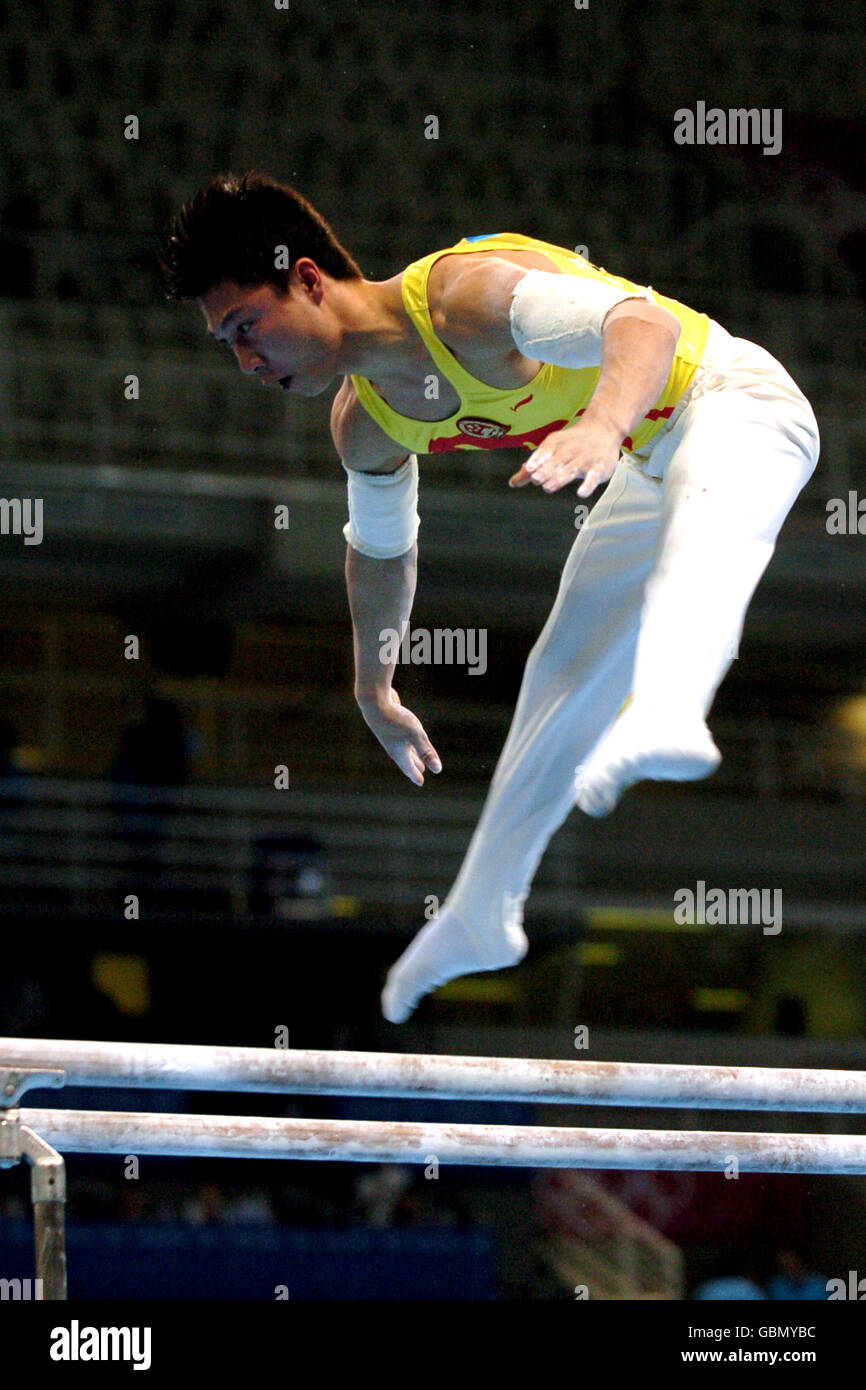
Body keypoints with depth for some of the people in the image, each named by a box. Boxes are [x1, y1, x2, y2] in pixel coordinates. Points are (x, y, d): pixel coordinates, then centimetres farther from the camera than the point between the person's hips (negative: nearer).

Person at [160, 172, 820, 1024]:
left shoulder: (467, 292, -32)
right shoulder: (366, 425, -4)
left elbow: (643, 320, -47)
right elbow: (380, 548, 18)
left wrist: (603, 422, -66)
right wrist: (372, 686, 28)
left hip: (733, 401, -9)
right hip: (652, 464, 9)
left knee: (708, 512, -42)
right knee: (562, 678, 16)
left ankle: (667, 715, -69)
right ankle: (481, 915, 31)